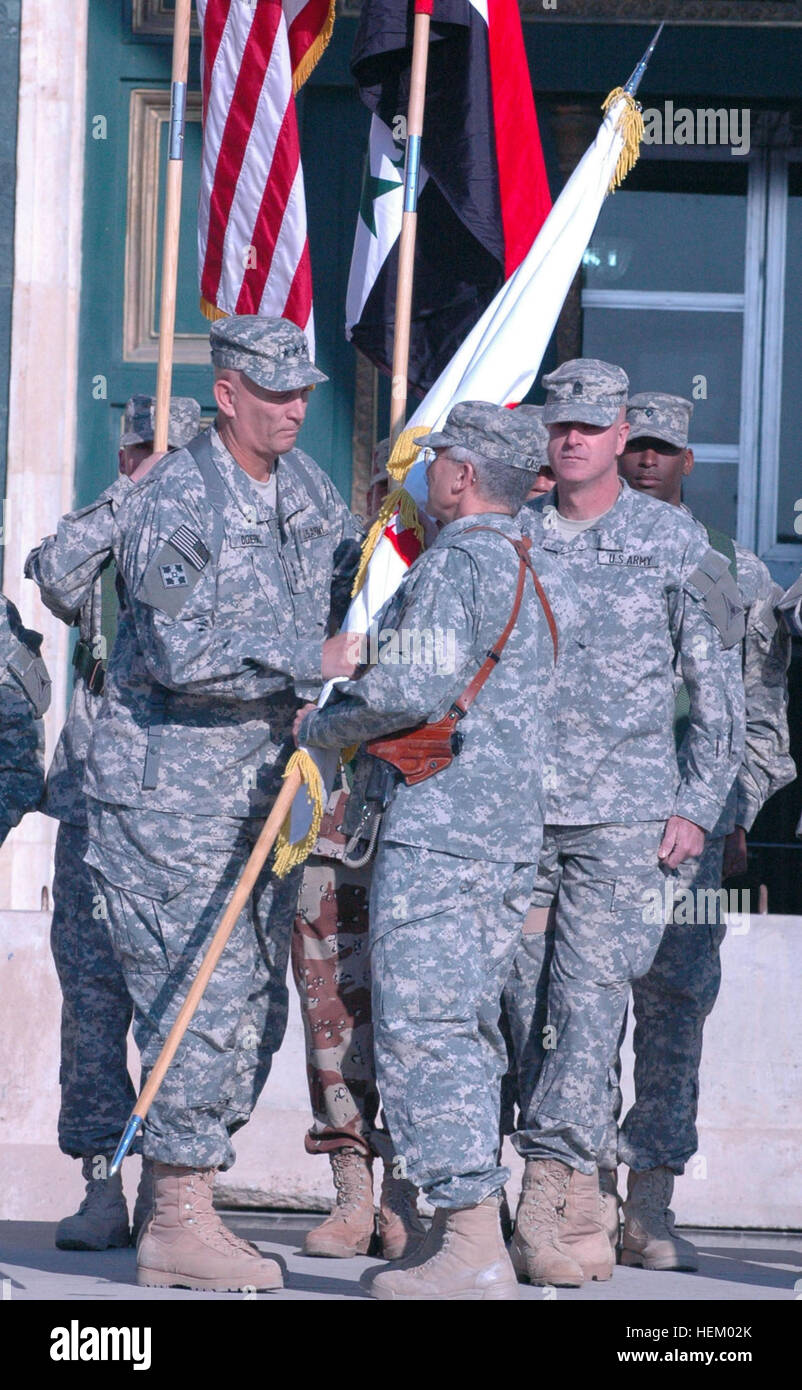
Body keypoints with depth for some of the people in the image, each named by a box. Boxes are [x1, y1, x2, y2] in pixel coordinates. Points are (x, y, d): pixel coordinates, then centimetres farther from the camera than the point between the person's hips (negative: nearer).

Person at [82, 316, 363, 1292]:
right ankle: (179, 1223, -6)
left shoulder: (301, 483, 9)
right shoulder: (172, 506, -15)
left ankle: (183, 1208, 16)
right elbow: (188, 655, -24)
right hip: (170, 788, -8)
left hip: (262, 791, 8)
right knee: (200, 998, -11)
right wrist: (314, 661, -21)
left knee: (254, 1004, 8)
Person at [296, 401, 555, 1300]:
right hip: (512, 831, 10)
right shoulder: (525, 568, 20)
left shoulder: (456, 563, -10)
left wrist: (321, 726, -6)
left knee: (423, 1029, -10)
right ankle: (460, 1237, 12)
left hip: (438, 828, -10)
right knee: (466, 1032, 12)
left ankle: (473, 1249, -16)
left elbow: (415, 686, -22)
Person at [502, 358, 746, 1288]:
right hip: (516, 810, 3)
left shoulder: (673, 542, 4)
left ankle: (547, 1191, -17)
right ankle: (576, 1211, 8)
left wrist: (699, 804, -1)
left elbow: (717, 683, 6)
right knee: (529, 1006, 2)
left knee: (589, 999, -12)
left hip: (625, 815, -3)